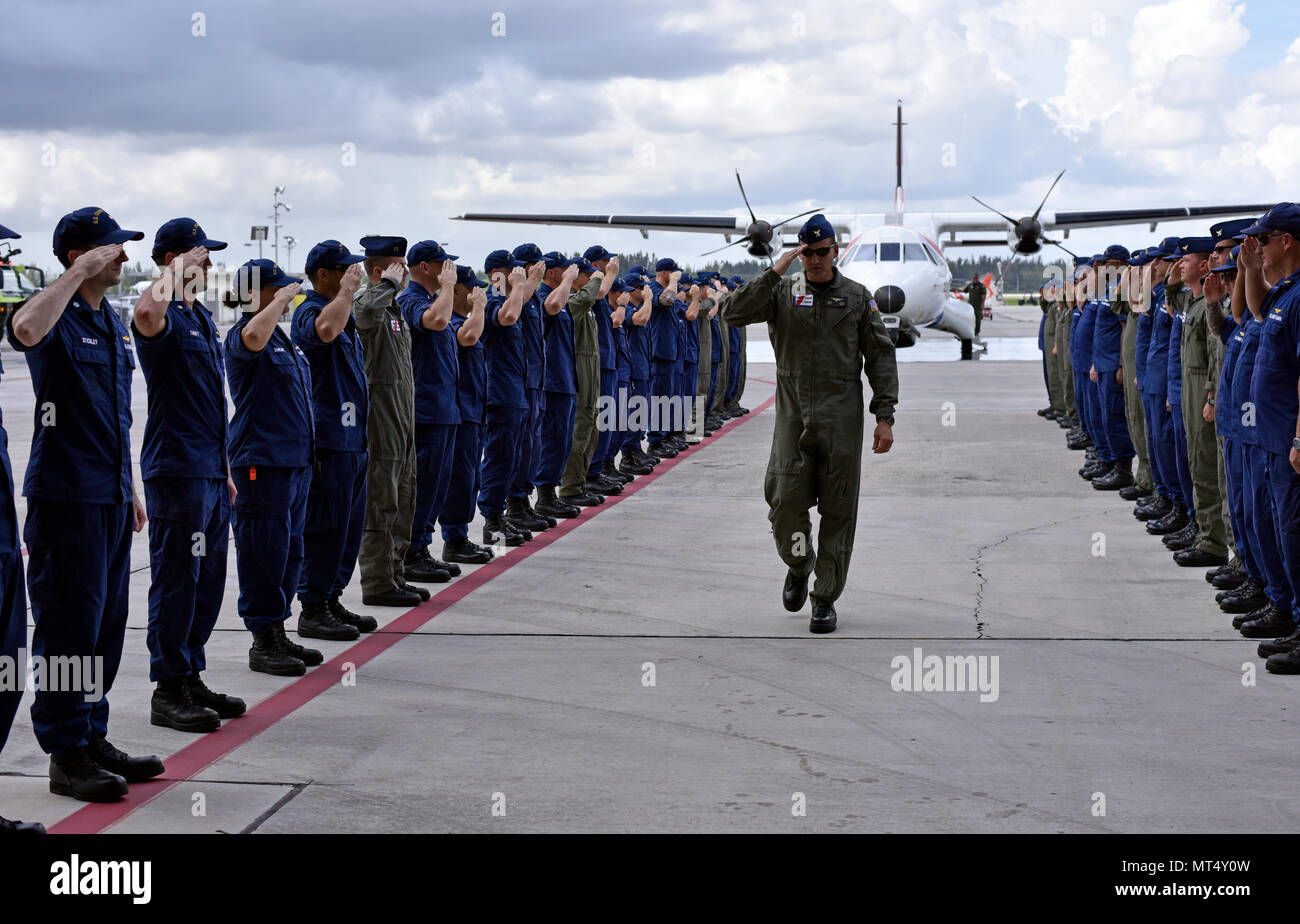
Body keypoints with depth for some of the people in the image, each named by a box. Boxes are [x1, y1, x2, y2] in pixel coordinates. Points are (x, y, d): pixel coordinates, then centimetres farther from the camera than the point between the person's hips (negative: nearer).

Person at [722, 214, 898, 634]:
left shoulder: (858, 297, 6)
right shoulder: (782, 292, 5)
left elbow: (880, 357, 5)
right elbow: (735, 313, -10)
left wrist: (885, 416, -2)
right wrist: (774, 272, -16)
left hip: (841, 417, 0)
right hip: (793, 414, 0)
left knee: (837, 511, 1)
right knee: (785, 501, -6)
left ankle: (826, 598, 10)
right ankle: (799, 566, 24)